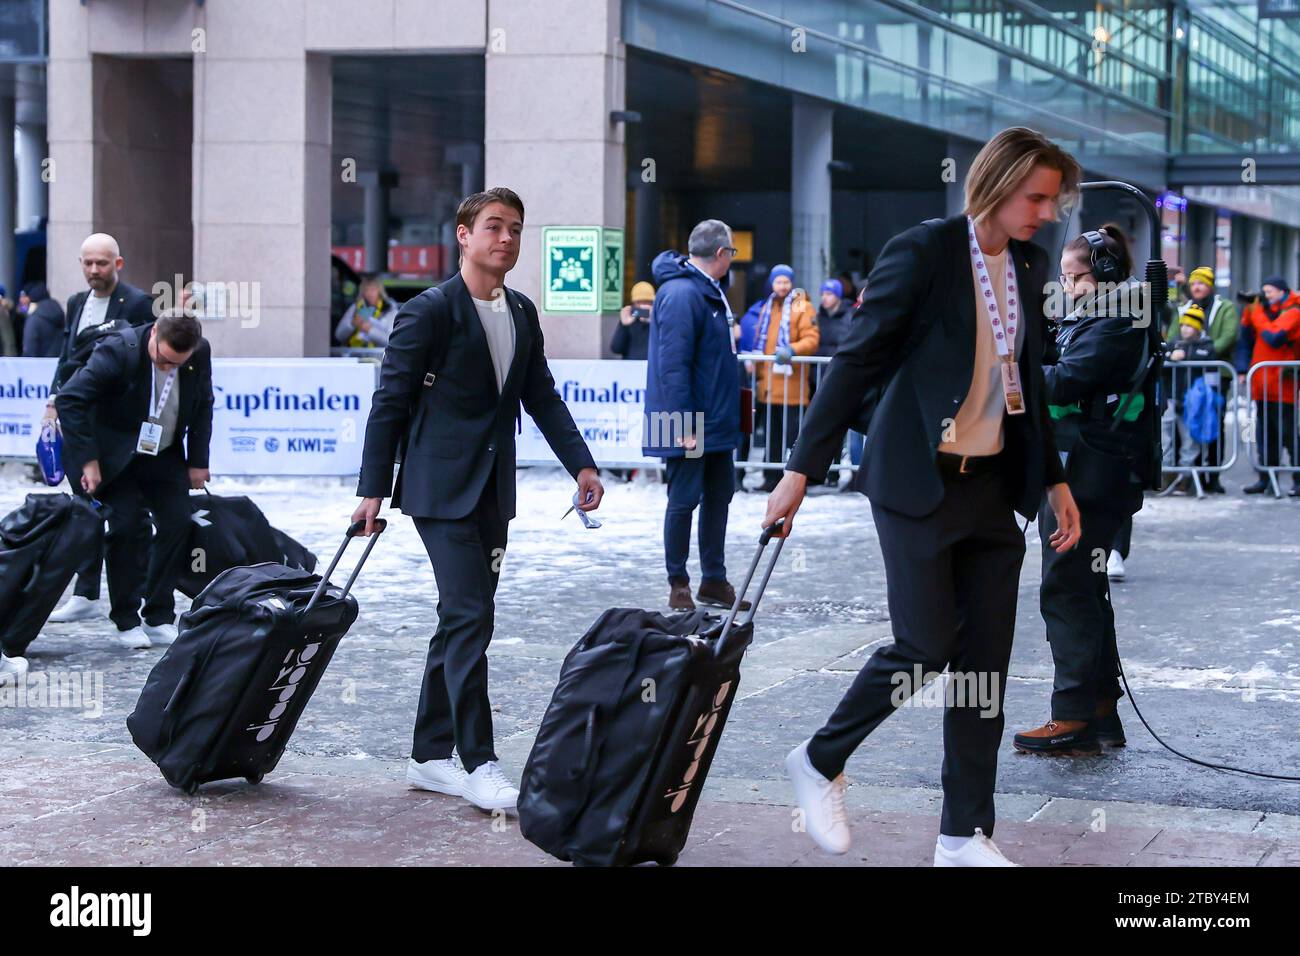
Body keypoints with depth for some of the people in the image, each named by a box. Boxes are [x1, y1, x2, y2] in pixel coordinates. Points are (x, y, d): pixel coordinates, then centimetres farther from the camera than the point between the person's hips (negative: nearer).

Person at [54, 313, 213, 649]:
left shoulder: (201, 352, -15)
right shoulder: (119, 350, -28)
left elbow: (202, 406, 2)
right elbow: (69, 399, -28)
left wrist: (198, 461, 1)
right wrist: (88, 460, -27)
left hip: (164, 454, 4)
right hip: (116, 454, -4)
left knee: (177, 523, -5)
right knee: (125, 526, -14)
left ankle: (159, 619, 6)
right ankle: (126, 622, -1)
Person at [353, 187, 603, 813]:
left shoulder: (522, 315, 12)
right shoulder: (430, 311, -9)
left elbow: (541, 397, 17)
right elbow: (390, 402, -8)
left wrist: (581, 465, 7)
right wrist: (372, 490, -9)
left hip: (492, 491, 8)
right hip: (441, 489, -8)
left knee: (460, 620, 11)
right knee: (470, 618, -12)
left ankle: (430, 756, 20)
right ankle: (477, 763, -8)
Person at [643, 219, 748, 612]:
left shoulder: (710, 291, 13)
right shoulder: (682, 294, -18)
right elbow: (673, 365, -22)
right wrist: (683, 426, -24)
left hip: (716, 422, 10)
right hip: (690, 427, -10)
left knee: (719, 496, 13)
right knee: (684, 500, -1)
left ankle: (714, 580, 21)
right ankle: (678, 584, 9)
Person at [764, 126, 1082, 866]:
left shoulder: (1029, 266, 10)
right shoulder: (923, 252, -11)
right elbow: (857, 363, -11)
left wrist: (1054, 478, 17)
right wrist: (801, 471, -13)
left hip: (994, 485, 7)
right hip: (920, 481, -7)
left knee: (987, 659, 4)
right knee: (926, 647, -8)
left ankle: (967, 836, 11)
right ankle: (821, 763, 16)